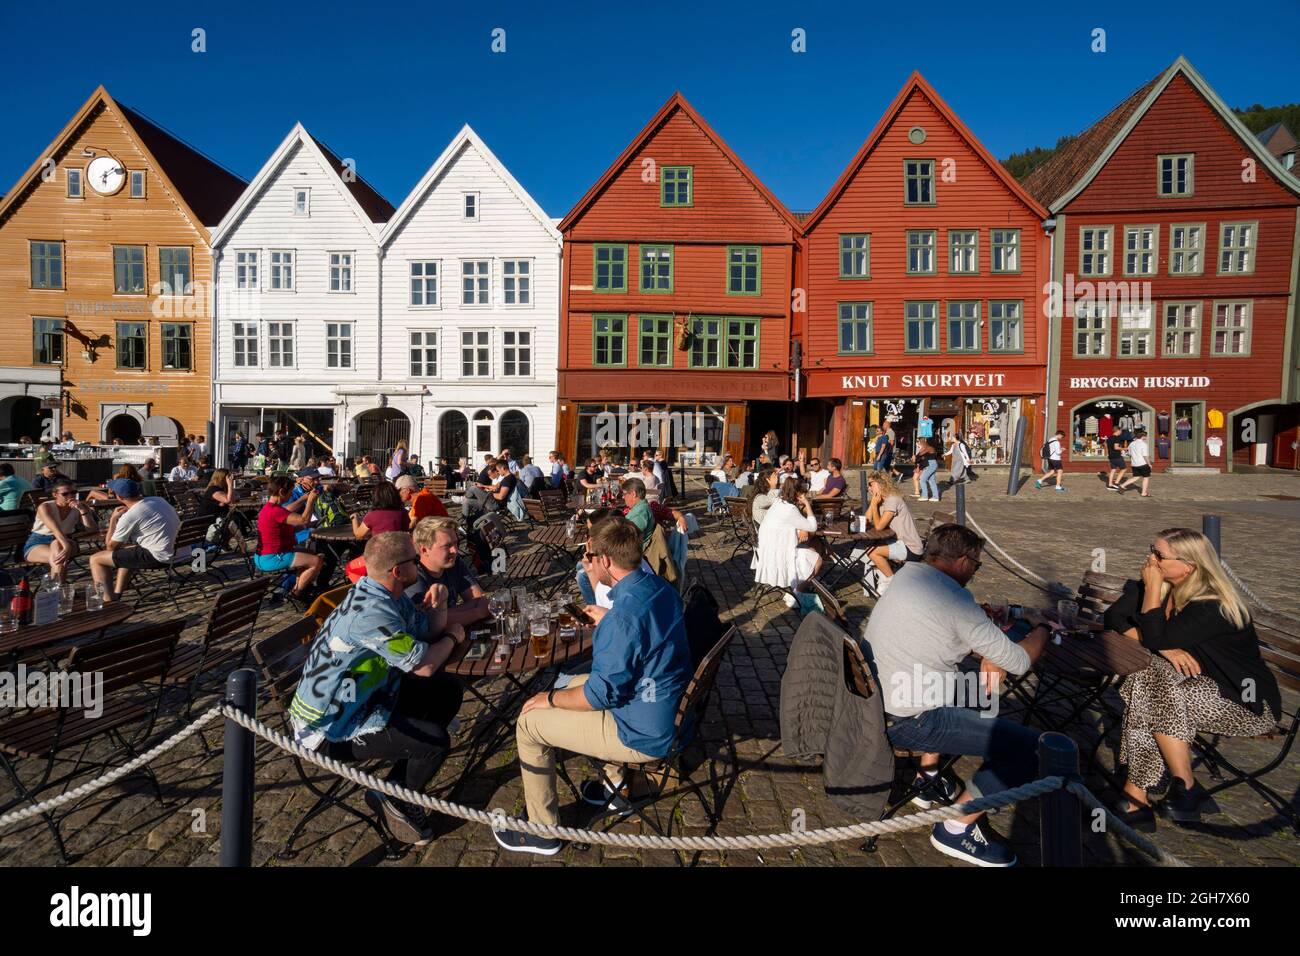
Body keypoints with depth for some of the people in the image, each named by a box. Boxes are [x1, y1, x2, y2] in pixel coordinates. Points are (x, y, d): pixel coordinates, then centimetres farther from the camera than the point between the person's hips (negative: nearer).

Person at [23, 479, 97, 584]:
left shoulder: (78, 508, -5)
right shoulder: (45, 507, -15)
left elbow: (93, 530, -17)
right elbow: (55, 529, -33)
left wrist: (83, 510, -28)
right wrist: (66, 547, -49)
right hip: (37, 544, -2)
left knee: (56, 544, -35)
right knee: (57, 556, -35)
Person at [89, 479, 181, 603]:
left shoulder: (129, 516, -15)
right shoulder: (158, 500, 4)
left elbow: (110, 546, -2)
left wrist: (113, 519, 9)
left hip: (156, 557, -9)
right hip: (171, 551, 9)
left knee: (95, 559, 2)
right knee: (126, 549, 34)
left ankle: (109, 601, 4)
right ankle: (117, 594, 33)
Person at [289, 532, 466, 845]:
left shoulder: (389, 595, -2)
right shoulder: (372, 611, -31)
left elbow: (430, 632, 8)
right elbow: (424, 665, -25)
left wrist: (438, 606, -13)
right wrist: (452, 637, -6)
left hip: (362, 696, 10)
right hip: (330, 726, -10)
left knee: (448, 692, 7)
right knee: (435, 740, -18)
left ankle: (403, 780, 15)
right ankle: (395, 799, 11)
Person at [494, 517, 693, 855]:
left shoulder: (623, 616, -31)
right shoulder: (661, 587, -4)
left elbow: (602, 693, -23)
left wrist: (550, 698, -8)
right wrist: (607, 621, 21)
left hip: (642, 734, -9)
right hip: (666, 706, 9)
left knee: (529, 723, 0)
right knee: (575, 683, 28)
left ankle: (543, 832, 18)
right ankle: (616, 785, 35)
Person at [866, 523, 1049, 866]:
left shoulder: (907, 574, 7)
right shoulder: (955, 599, -19)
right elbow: (1019, 661, -8)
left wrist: (988, 651, 14)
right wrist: (1040, 629, 12)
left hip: (869, 699, 9)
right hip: (905, 720, -9)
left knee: (974, 694, 32)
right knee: (1030, 747, -6)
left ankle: (928, 779, 34)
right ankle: (956, 829, 5)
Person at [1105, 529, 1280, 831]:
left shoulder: (1213, 607, -25)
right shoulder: (1165, 586, -4)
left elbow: (1154, 639, -28)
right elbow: (1114, 616, -7)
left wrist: (1153, 586, -24)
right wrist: (1167, 649, -19)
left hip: (1247, 701, -7)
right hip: (1201, 684, 7)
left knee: (1153, 691, -30)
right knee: (1146, 680, -24)